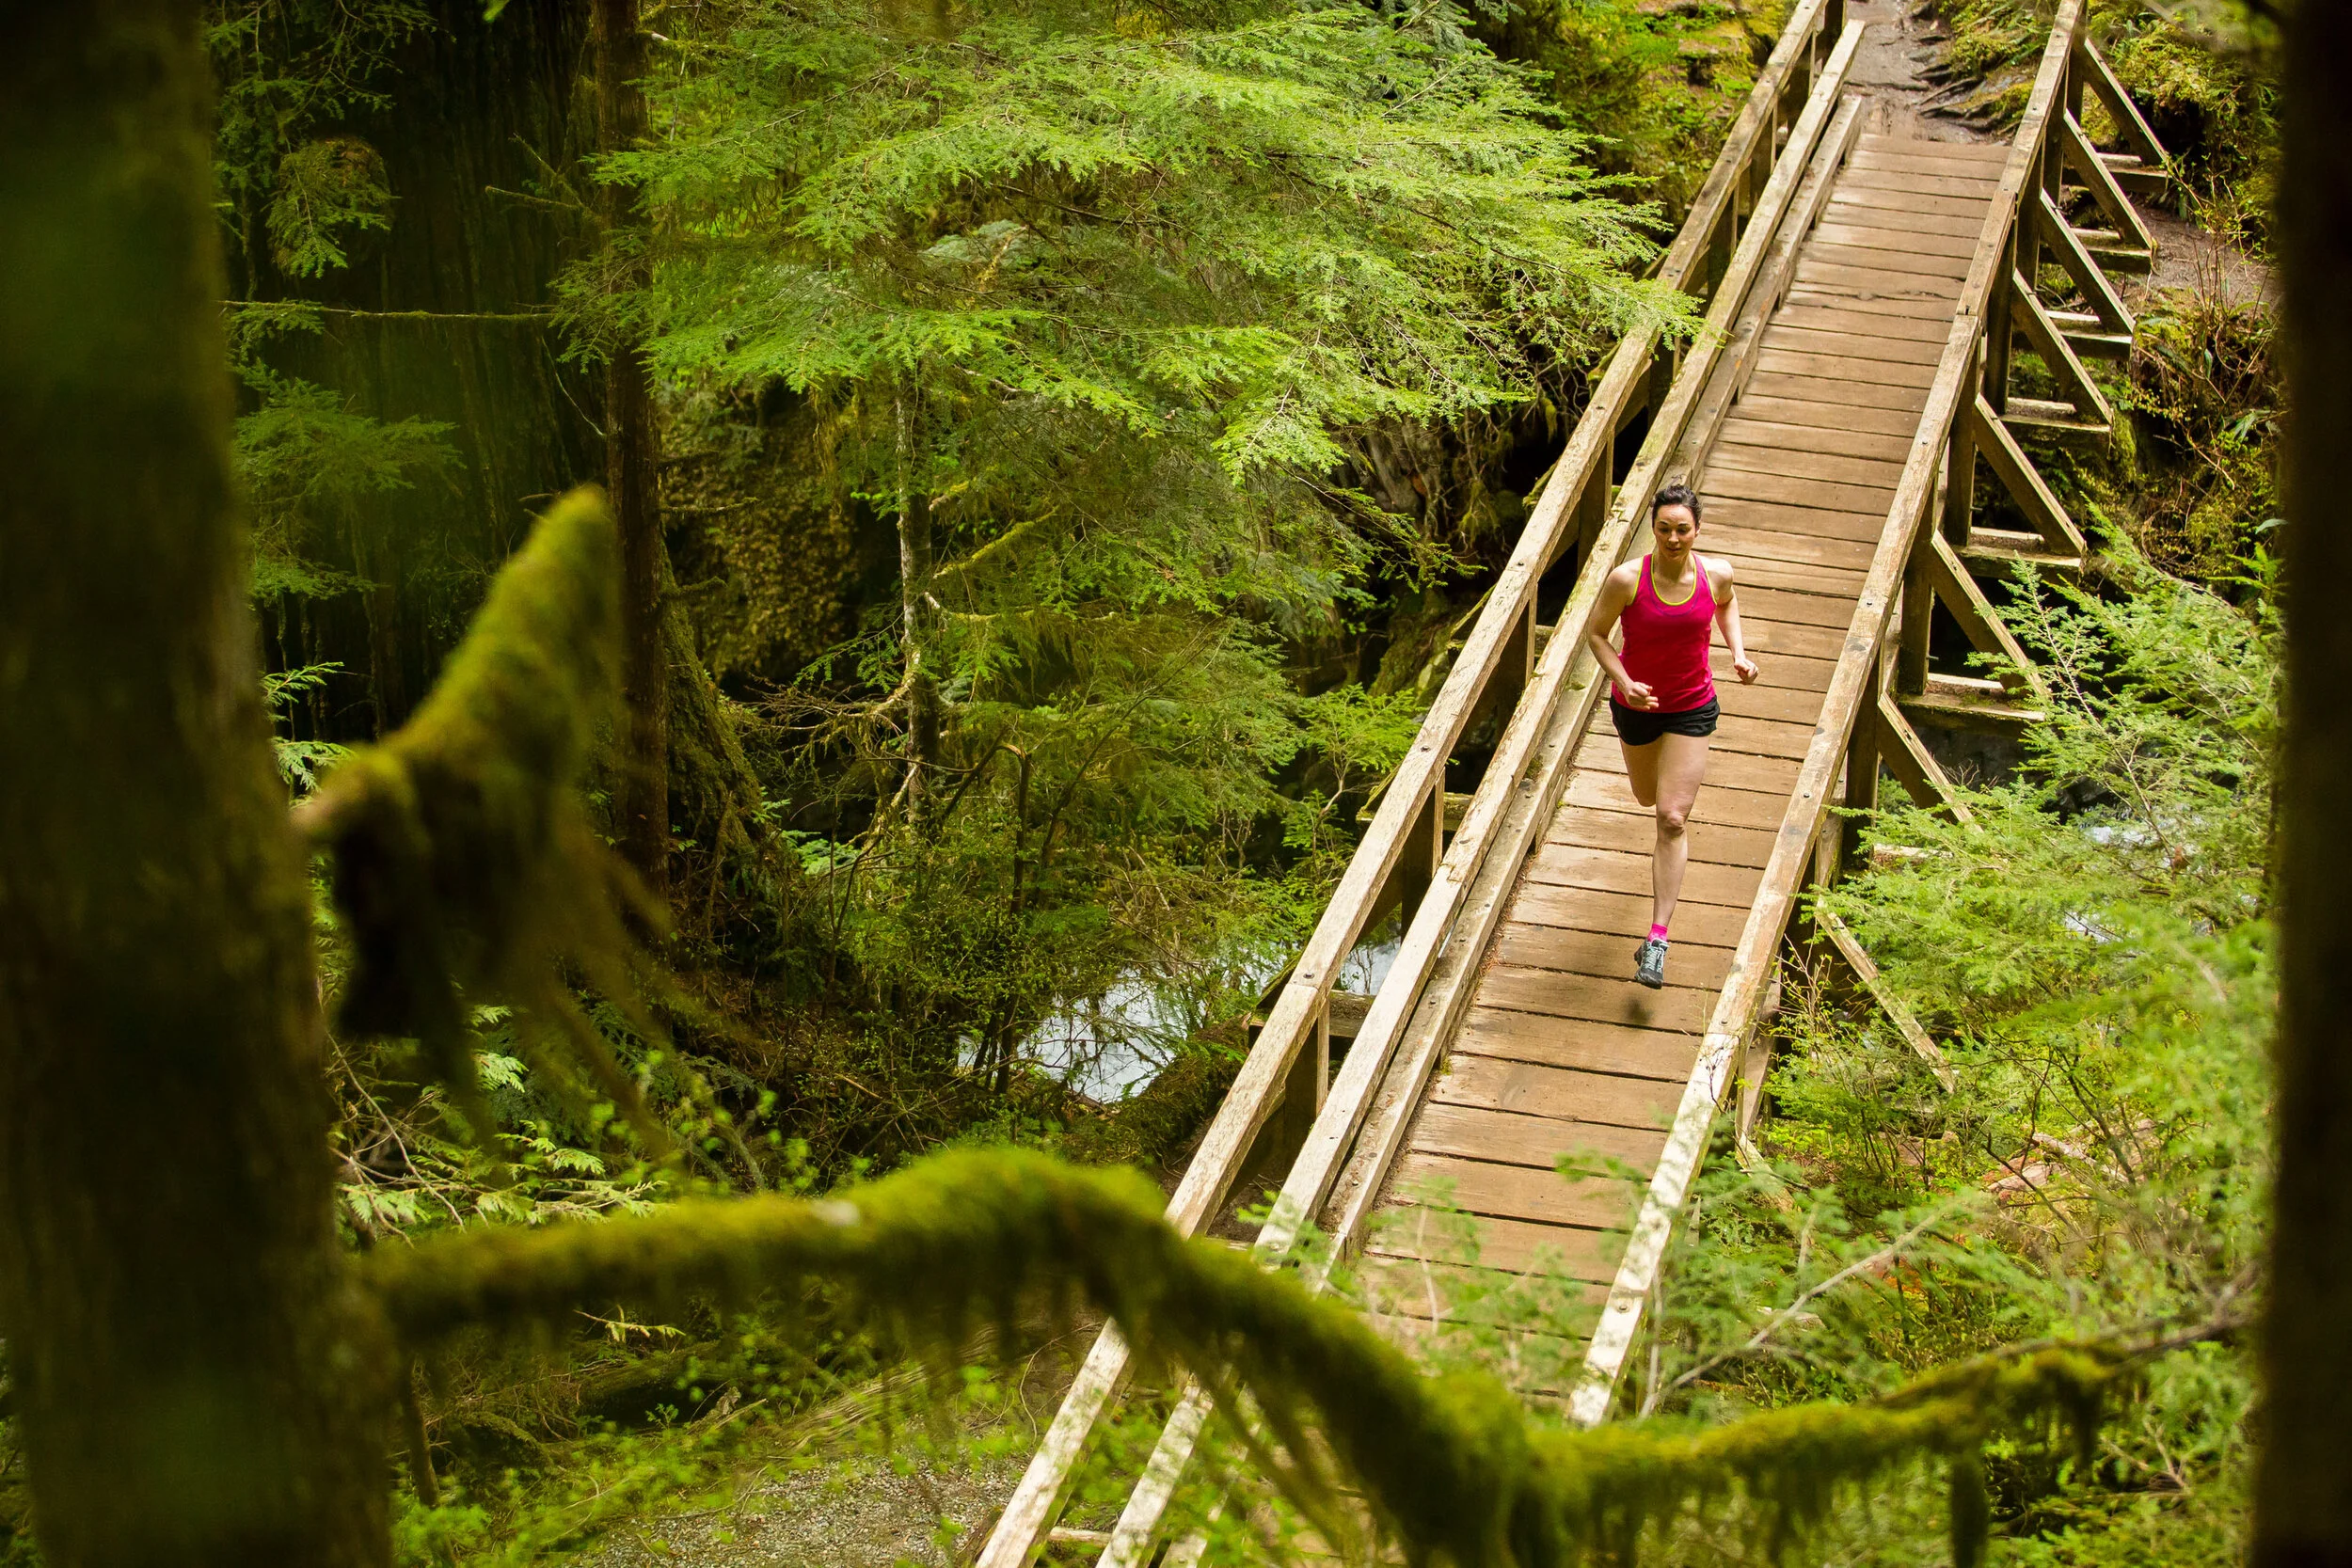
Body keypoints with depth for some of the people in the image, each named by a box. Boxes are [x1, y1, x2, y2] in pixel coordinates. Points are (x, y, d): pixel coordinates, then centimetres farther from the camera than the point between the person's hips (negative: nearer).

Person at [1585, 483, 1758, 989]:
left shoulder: (1716, 573, -16)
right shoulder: (1627, 579, -23)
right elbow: (1597, 633, -10)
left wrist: (1738, 652, -6)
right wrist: (1623, 682, -26)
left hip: (1692, 709, -1)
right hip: (1636, 705, 1)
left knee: (1672, 820, -8)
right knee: (1649, 798, 25)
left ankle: (1657, 941, -7)